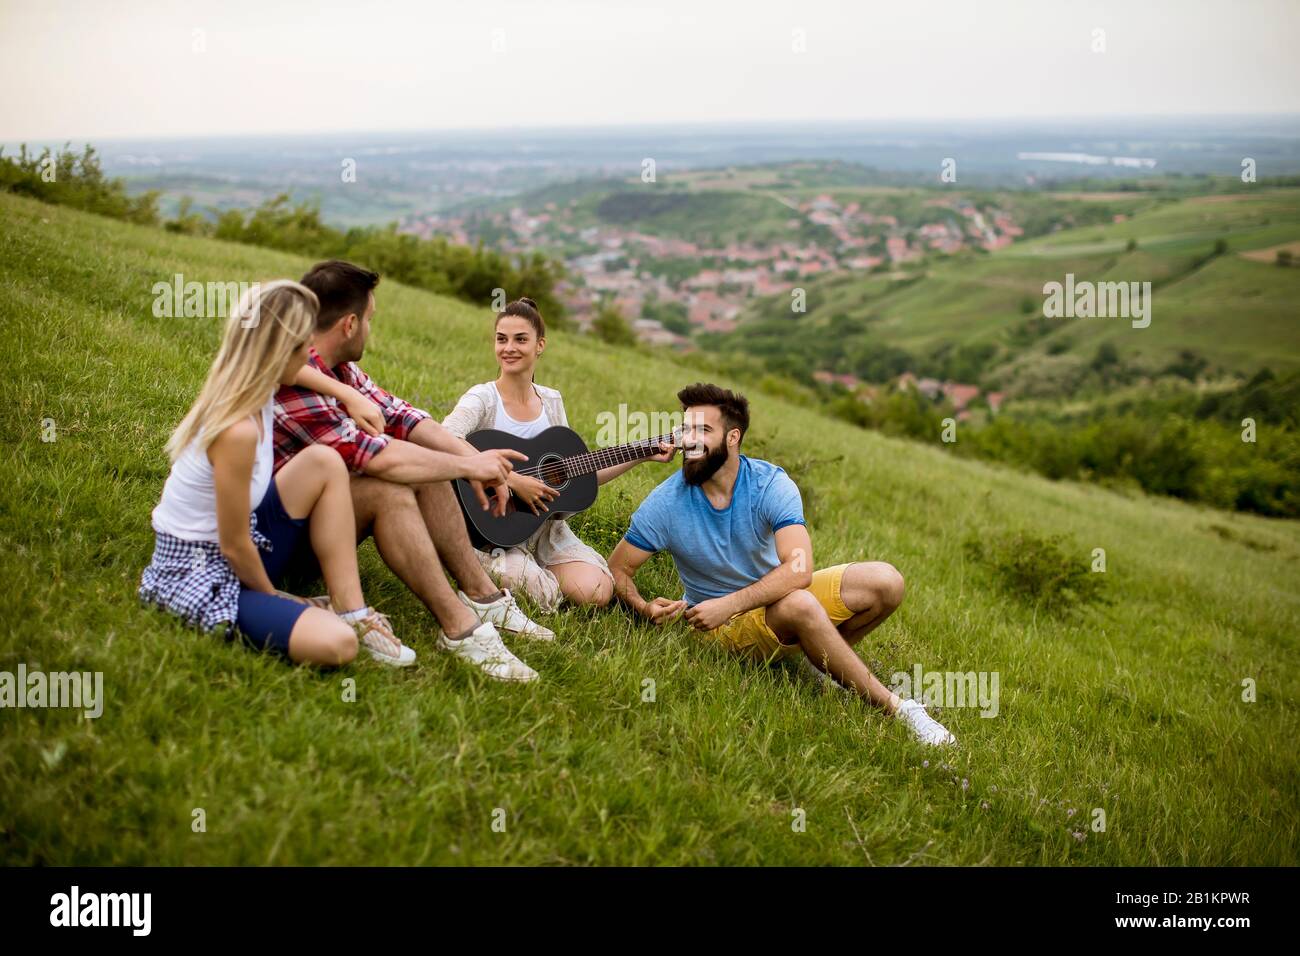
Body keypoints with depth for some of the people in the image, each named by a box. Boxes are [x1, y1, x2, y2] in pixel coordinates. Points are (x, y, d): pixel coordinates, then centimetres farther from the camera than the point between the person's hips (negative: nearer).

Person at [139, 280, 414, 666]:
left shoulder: (254, 392, -3)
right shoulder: (238, 431, -29)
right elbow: (234, 547, -20)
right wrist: (273, 597, -4)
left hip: (235, 553, 10)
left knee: (323, 462, 1)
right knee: (336, 643, -30)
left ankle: (352, 610, 1)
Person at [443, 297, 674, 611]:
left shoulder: (551, 401, 9)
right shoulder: (483, 399, -10)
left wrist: (640, 456, 10)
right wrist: (513, 480, -30)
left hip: (545, 531, 5)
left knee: (597, 591, -18)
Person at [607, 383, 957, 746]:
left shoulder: (770, 484, -16)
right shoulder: (667, 502, -15)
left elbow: (798, 569, -27)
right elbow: (618, 569, -5)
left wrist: (729, 603, -37)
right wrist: (644, 608, -27)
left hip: (776, 592, 3)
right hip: (729, 625, -3)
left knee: (886, 582, -15)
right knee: (799, 604, -36)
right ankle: (896, 708, -27)